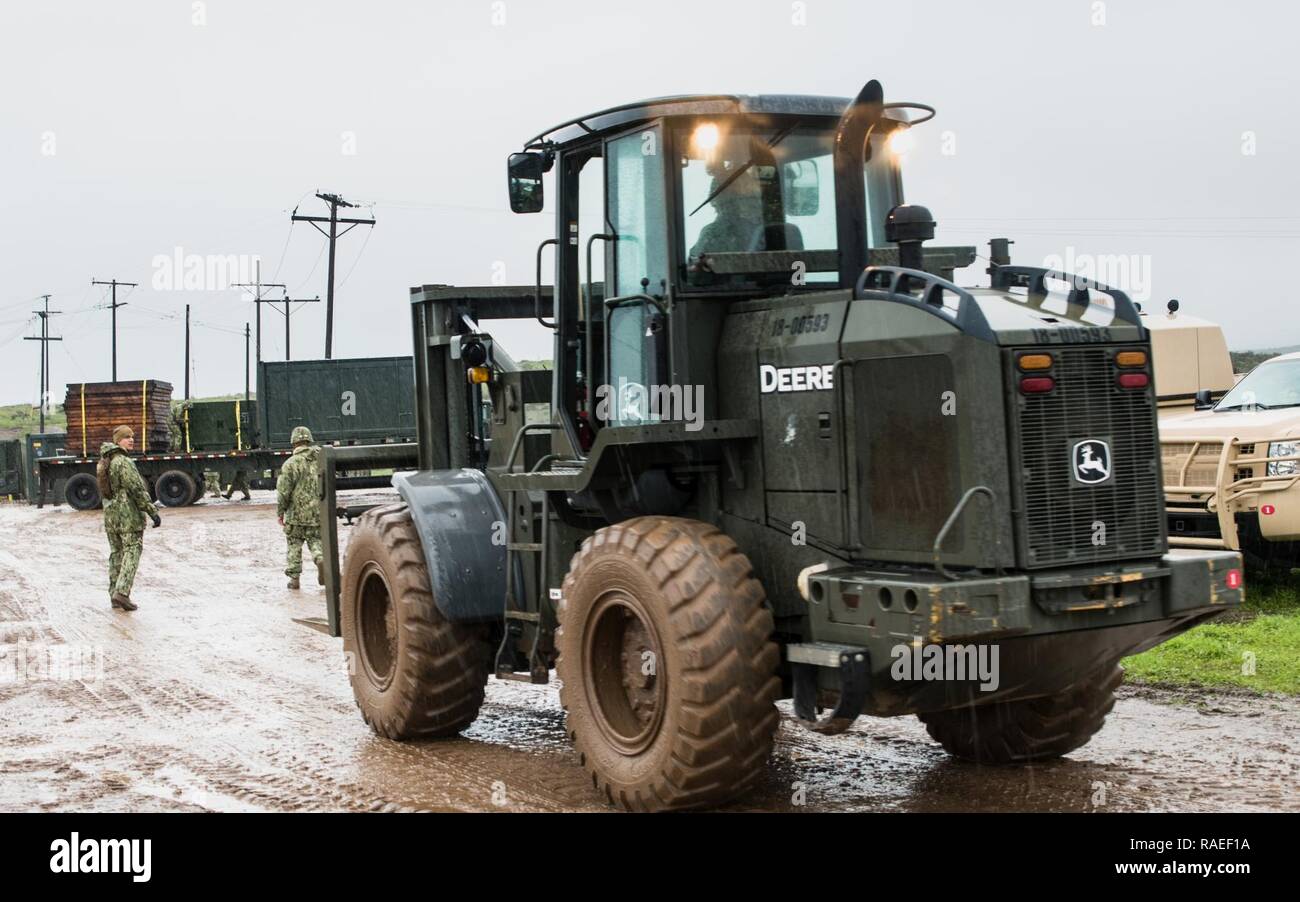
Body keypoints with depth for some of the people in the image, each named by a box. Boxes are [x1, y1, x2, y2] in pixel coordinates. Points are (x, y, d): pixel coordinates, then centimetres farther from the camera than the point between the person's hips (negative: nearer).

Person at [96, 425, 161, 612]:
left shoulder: (103, 463, 12)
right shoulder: (124, 462, -16)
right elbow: (137, 490, -19)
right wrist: (152, 512, -17)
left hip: (110, 514, 8)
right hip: (129, 514, -8)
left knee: (116, 554, 13)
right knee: (131, 552, -5)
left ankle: (114, 595, 15)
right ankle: (122, 592, -15)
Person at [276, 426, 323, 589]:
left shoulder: (291, 464, -11)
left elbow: (283, 491, -10)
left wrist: (280, 512, 2)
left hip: (297, 513, -3)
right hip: (318, 513, 3)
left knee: (294, 545, 10)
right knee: (315, 540, 15)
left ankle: (294, 577, 12)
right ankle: (321, 559, -14)